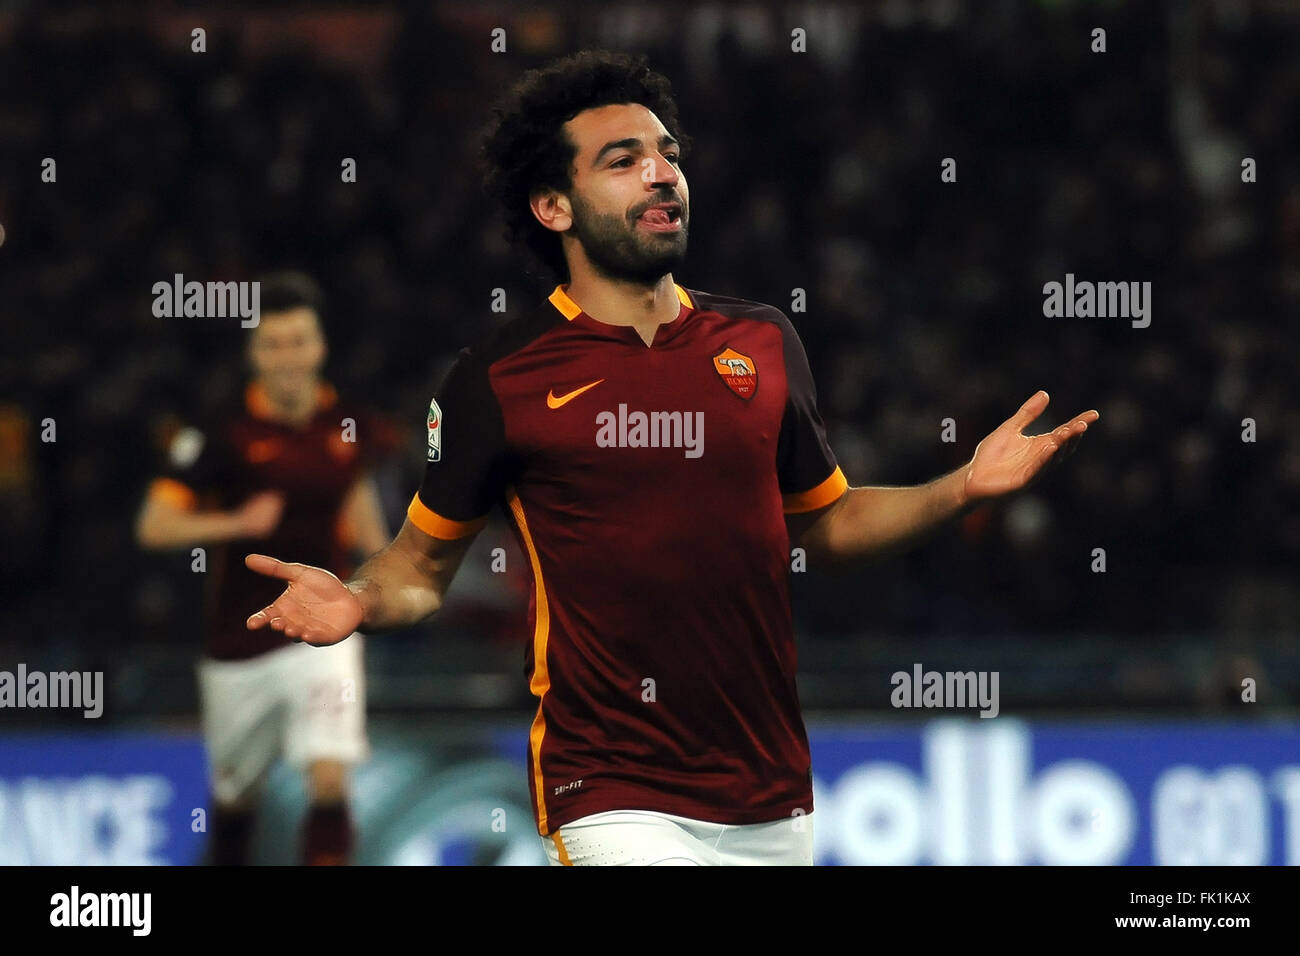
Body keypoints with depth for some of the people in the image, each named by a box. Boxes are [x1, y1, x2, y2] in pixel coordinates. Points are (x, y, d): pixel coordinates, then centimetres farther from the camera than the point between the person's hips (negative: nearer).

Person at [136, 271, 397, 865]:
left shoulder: (350, 426, 0)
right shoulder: (225, 432, -10)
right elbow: (154, 525, -13)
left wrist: (383, 558, 8)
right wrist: (237, 523, -27)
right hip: (239, 646, 0)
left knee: (329, 781, -20)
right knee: (234, 797, 16)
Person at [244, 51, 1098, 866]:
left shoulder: (764, 343, 9)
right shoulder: (499, 380, -2)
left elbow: (826, 521, 20)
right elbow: (421, 563, 6)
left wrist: (963, 487, 6)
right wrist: (358, 602, -16)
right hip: (614, 806, -5)